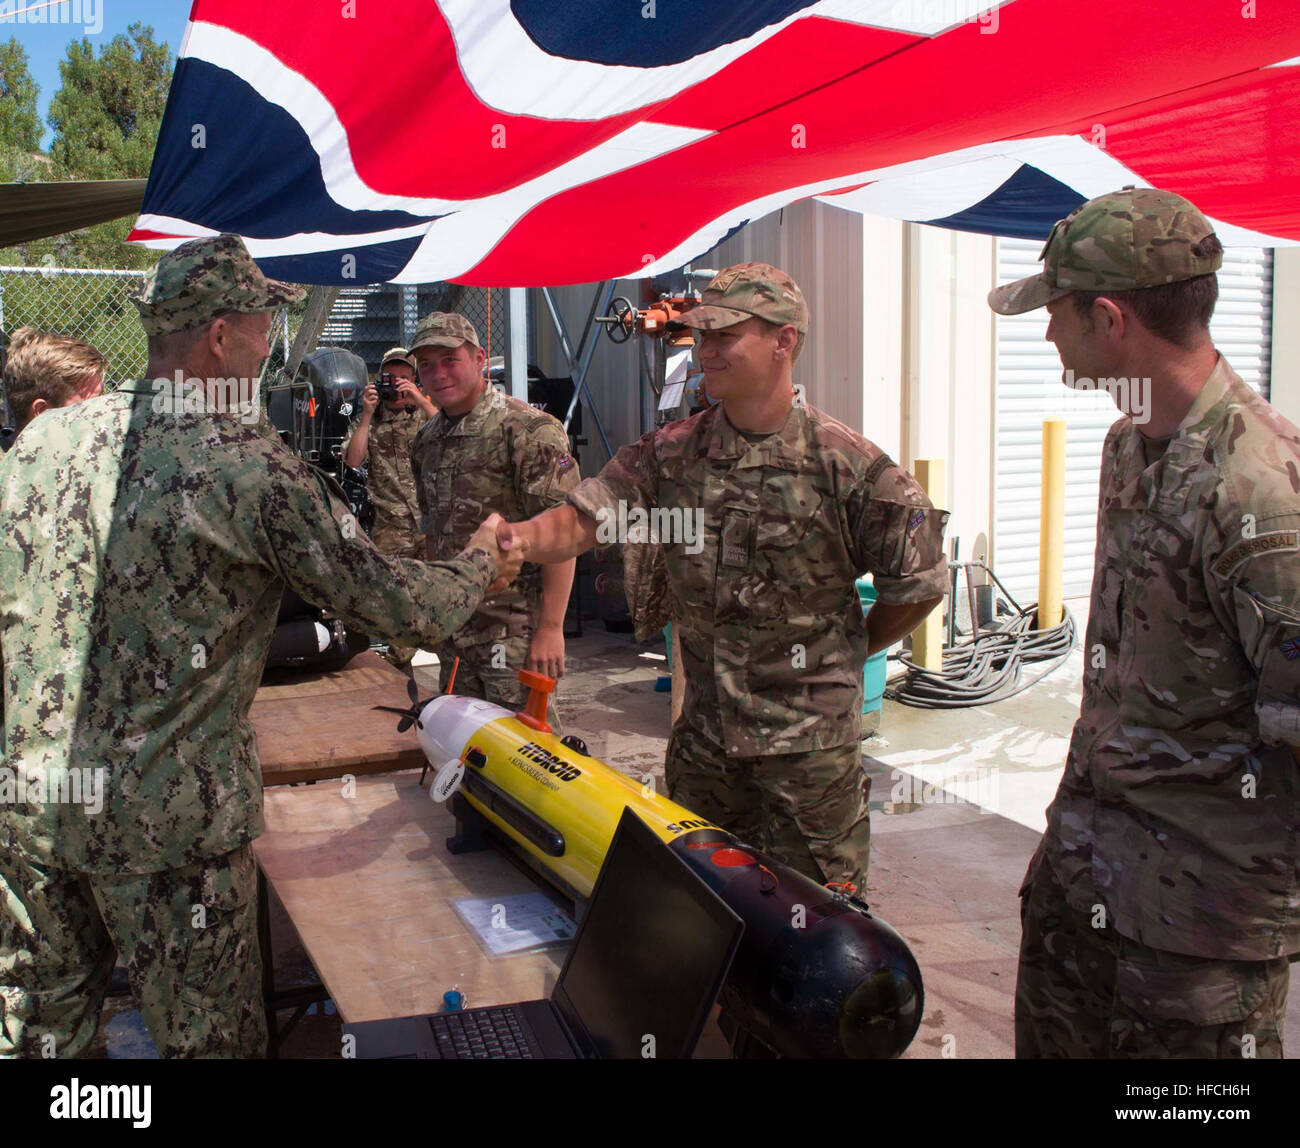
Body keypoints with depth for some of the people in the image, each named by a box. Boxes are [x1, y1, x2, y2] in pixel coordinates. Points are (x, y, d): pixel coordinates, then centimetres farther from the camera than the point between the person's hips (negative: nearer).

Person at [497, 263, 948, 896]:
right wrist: (517, 537, -27)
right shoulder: (672, 452, 0)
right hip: (704, 730, 4)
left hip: (809, 735, -4)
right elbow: (581, 520, -8)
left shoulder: (846, 464, -12)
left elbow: (919, 584, -4)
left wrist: (851, 653, 5)